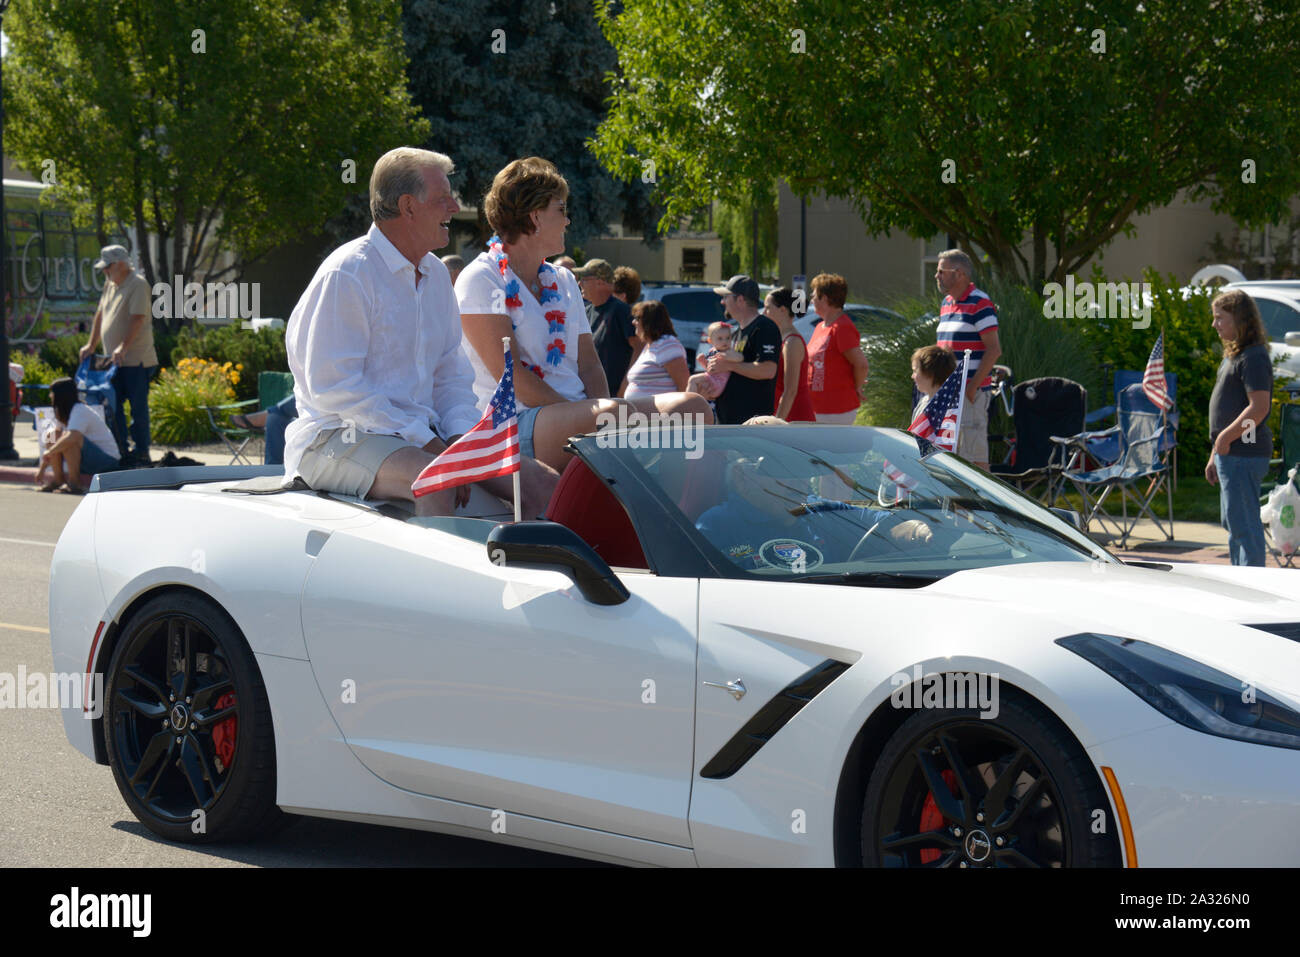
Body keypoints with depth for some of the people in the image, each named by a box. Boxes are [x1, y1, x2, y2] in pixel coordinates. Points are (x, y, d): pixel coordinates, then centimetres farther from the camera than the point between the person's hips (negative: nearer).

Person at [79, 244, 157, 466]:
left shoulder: (138, 284, -11)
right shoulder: (110, 284, 16)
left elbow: (137, 318, -21)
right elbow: (100, 315, 22)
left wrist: (123, 347, -28)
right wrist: (91, 345, 17)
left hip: (136, 360, -8)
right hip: (115, 361, 9)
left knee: (138, 407, -4)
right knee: (113, 406, 7)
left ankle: (141, 453, 1)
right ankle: (121, 450, 13)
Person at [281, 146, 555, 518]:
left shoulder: (435, 274, 16)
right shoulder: (347, 274, -11)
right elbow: (333, 387, -17)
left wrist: (459, 438, -2)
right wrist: (427, 443, -20)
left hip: (423, 433, 8)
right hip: (340, 438, -8)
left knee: (542, 484, -10)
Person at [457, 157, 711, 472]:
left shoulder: (563, 280, 24)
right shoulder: (480, 279, 0)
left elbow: (589, 364, 17)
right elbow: (509, 373, -11)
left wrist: (601, 410, -6)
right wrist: (595, 416, -17)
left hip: (576, 409, 7)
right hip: (516, 421, -7)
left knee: (693, 408, -17)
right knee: (611, 413, -38)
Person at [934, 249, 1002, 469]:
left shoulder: (980, 304, -10)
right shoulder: (947, 303, 17)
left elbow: (994, 349, -15)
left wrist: (973, 387, -19)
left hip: (971, 392, -9)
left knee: (975, 457, -8)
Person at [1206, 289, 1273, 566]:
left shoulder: (1253, 356, -15)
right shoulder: (1233, 355, 18)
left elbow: (1259, 407, -24)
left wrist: (1225, 439, -20)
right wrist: (1215, 456, 22)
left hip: (1244, 454, -11)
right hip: (1229, 454, 11)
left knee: (1244, 524, -9)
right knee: (1233, 523, 16)